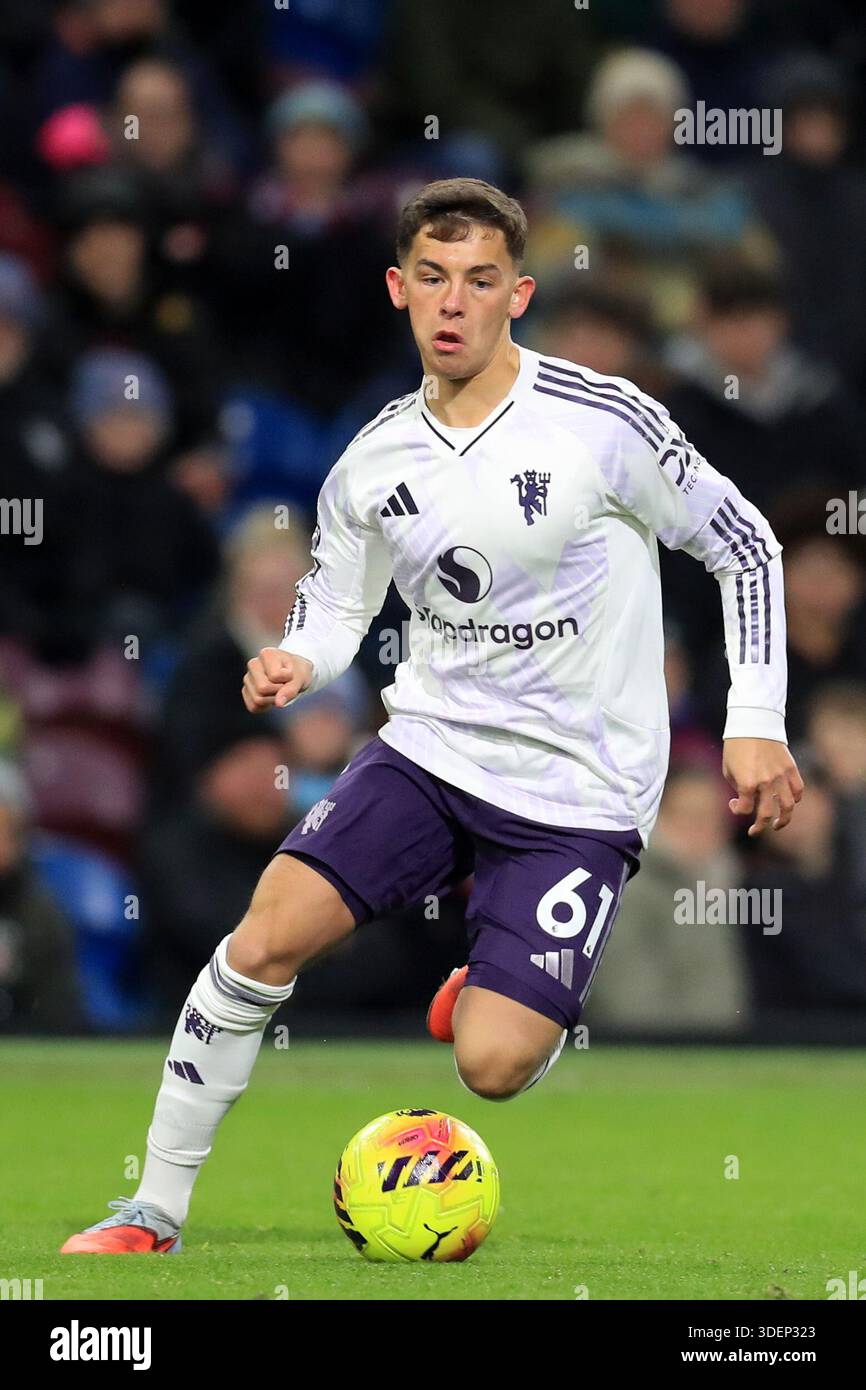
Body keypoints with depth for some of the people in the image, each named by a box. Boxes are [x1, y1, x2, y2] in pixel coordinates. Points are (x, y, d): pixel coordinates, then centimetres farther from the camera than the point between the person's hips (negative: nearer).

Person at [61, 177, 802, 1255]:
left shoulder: (602, 422, -12)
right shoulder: (373, 464, 1)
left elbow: (746, 548, -2)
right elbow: (333, 606, 15)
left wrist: (756, 722, -7)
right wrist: (291, 665, -8)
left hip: (577, 793, -4)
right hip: (429, 750, 4)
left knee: (490, 1067, -16)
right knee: (271, 928, -18)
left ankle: (497, 992, 24)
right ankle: (154, 1213, -6)